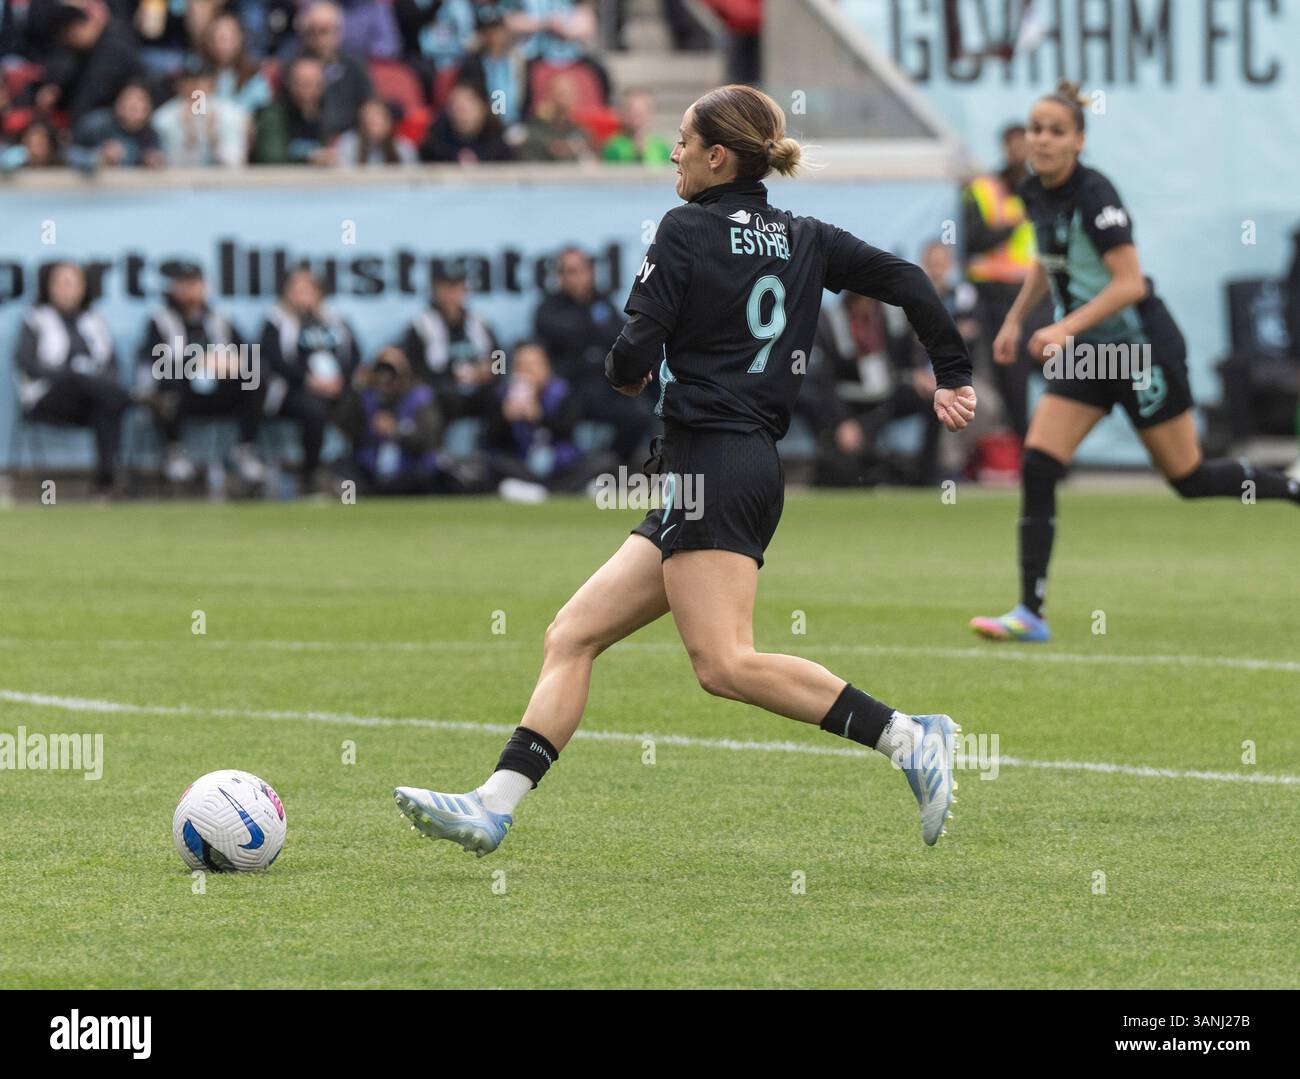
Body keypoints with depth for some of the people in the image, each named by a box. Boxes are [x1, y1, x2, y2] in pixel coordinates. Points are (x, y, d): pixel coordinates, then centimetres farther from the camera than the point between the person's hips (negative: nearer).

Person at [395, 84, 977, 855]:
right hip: (759, 466, 9)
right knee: (572, 637, 6)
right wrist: (956, 377, 15)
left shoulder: (688, 231, -6)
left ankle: (908, 738, -21)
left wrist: (630, 374, 12)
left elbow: (633, 361, -11)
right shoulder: (804, 240, 15)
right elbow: (906, 280, 10)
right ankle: (495, 806, -1)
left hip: (711, 463, -9)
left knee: (724, 663, -18)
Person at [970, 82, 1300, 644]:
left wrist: (1066, 328, -34)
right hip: (1086, 355, 7)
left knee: (1189, 478, 4)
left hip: (1140, 347, -7)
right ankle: (1030, 613, -8)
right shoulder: (1035, 193, 2)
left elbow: (1130, 283, -27)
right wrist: (1015, 318, 18)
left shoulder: (1094, 196, -22)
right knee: (1037, 468, -7)